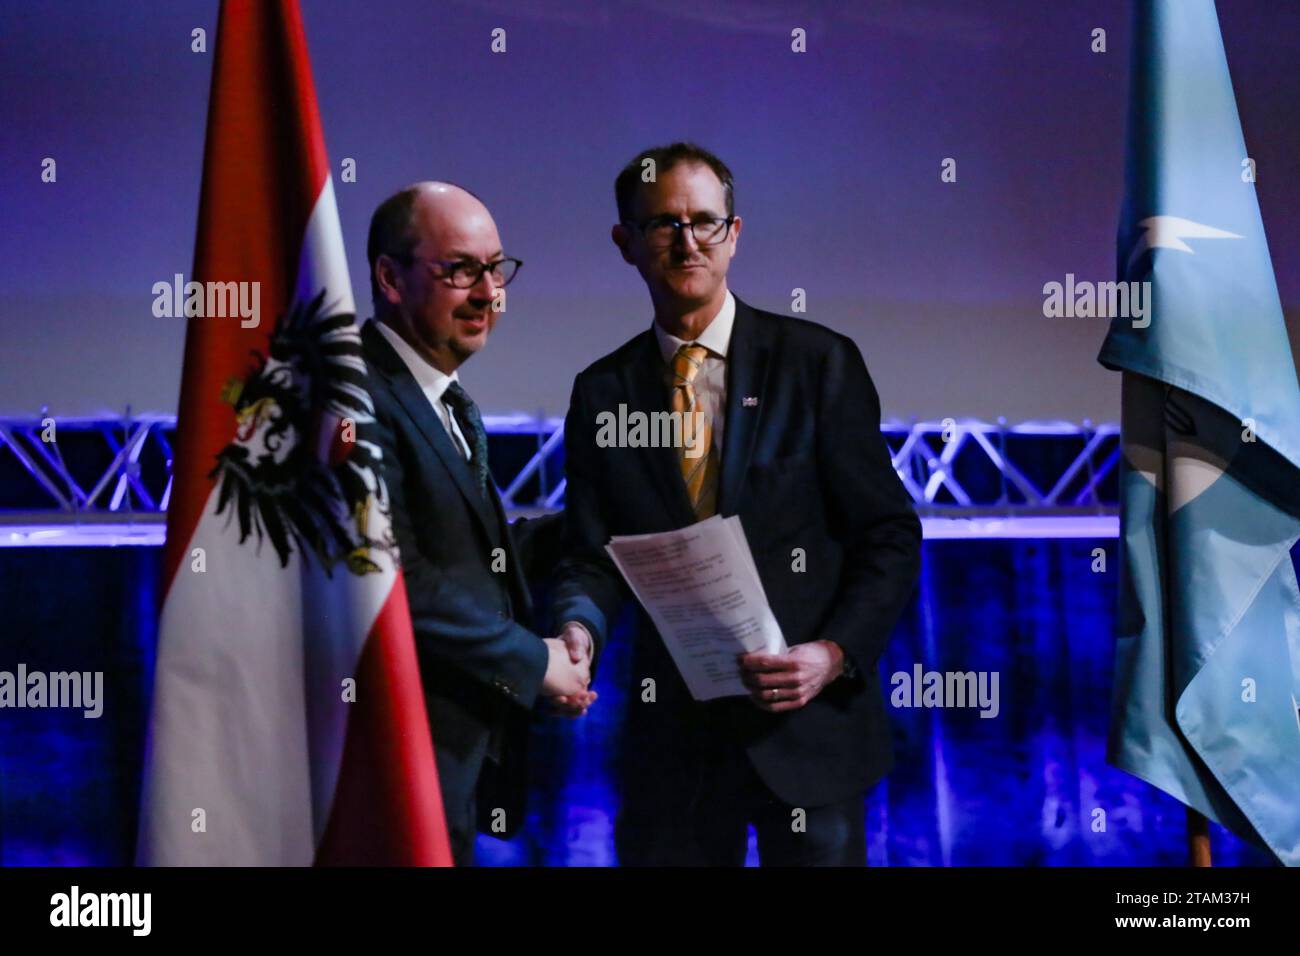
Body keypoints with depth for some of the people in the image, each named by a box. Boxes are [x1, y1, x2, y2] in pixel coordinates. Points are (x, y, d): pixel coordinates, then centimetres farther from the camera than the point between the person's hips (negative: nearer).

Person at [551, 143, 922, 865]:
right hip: (672, 726, 2)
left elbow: (889, 535, -3)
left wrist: (834, 655, -17)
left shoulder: (819, 362, -2)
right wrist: (578, 628, -17)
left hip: (807, 721, -2)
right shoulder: (601, 393, 6)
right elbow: (591, 555, 5)